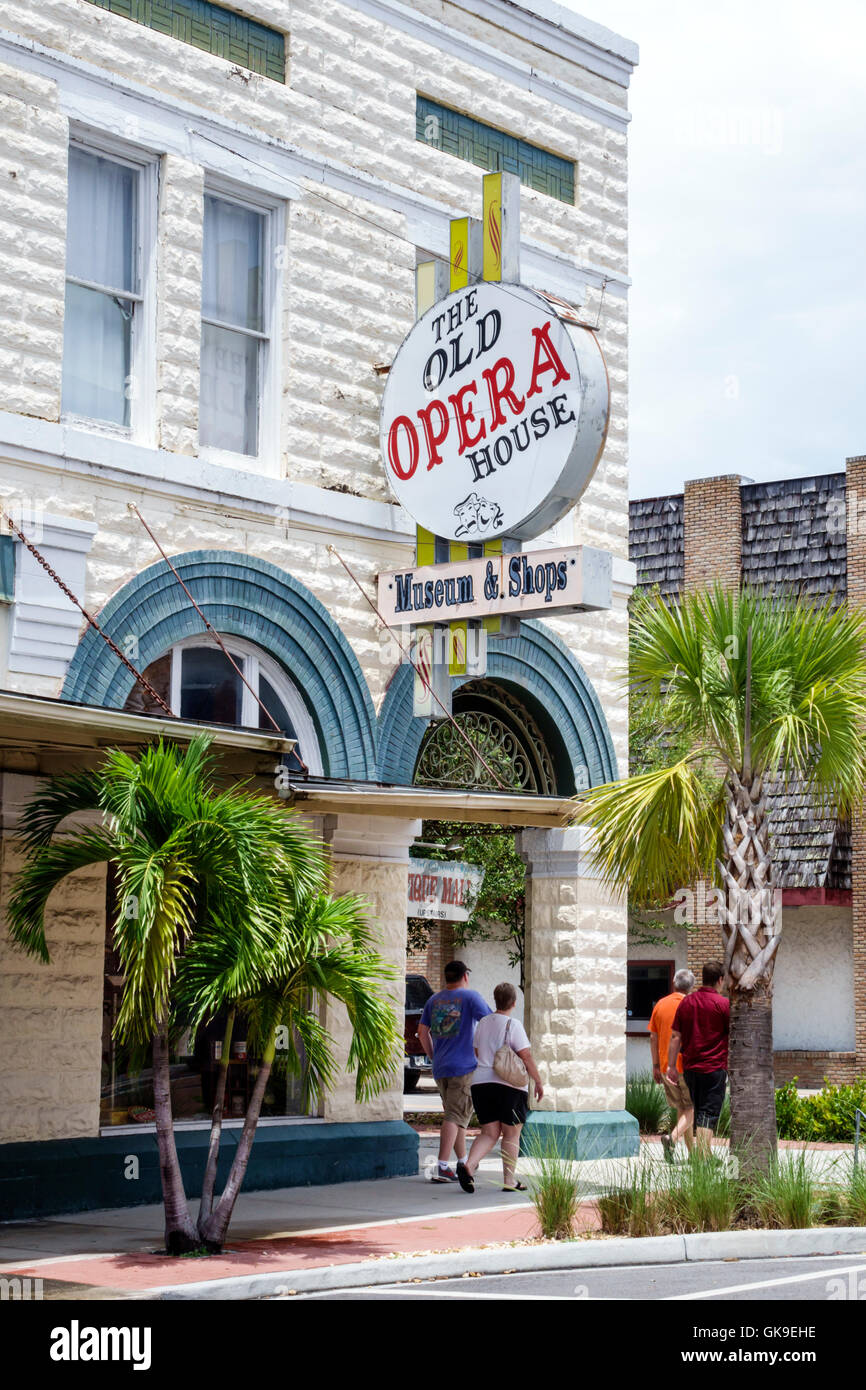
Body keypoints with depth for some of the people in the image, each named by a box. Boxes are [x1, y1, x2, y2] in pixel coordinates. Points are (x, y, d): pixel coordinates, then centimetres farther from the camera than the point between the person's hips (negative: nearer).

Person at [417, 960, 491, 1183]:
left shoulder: (434, 1000, 12)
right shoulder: (470, 996, -4)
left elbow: (422, 1032, 12)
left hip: (440, 1067, 6)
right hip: (464, 1066, -6)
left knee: (458, 1115, 17)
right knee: (455, 1116, -8)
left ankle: (463, 1162, 24)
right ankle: (442, 1167, -16)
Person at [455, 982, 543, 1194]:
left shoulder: (483, 1024, 9)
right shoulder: (513, 1025, -9)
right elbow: (526, 1057, -12)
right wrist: (538, 1082, -2)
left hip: (482, 1083, 5)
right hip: (509, 1086, -5)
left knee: (489, 1133, 7)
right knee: (511, 1134, 6)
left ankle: (469, 1166, -16)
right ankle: (509, 1181, 7)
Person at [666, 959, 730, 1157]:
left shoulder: (685, 1002, 7)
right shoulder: (723, 1003, -8)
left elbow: (675, 1037, 7)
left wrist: (671, 1066, 10)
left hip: (690, 1067, 5)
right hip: (714, 1067, -5)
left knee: (698, 1111, 17)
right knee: (708, 1114, -6)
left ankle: (701, 1154, 23)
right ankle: (703, 1157, -14)